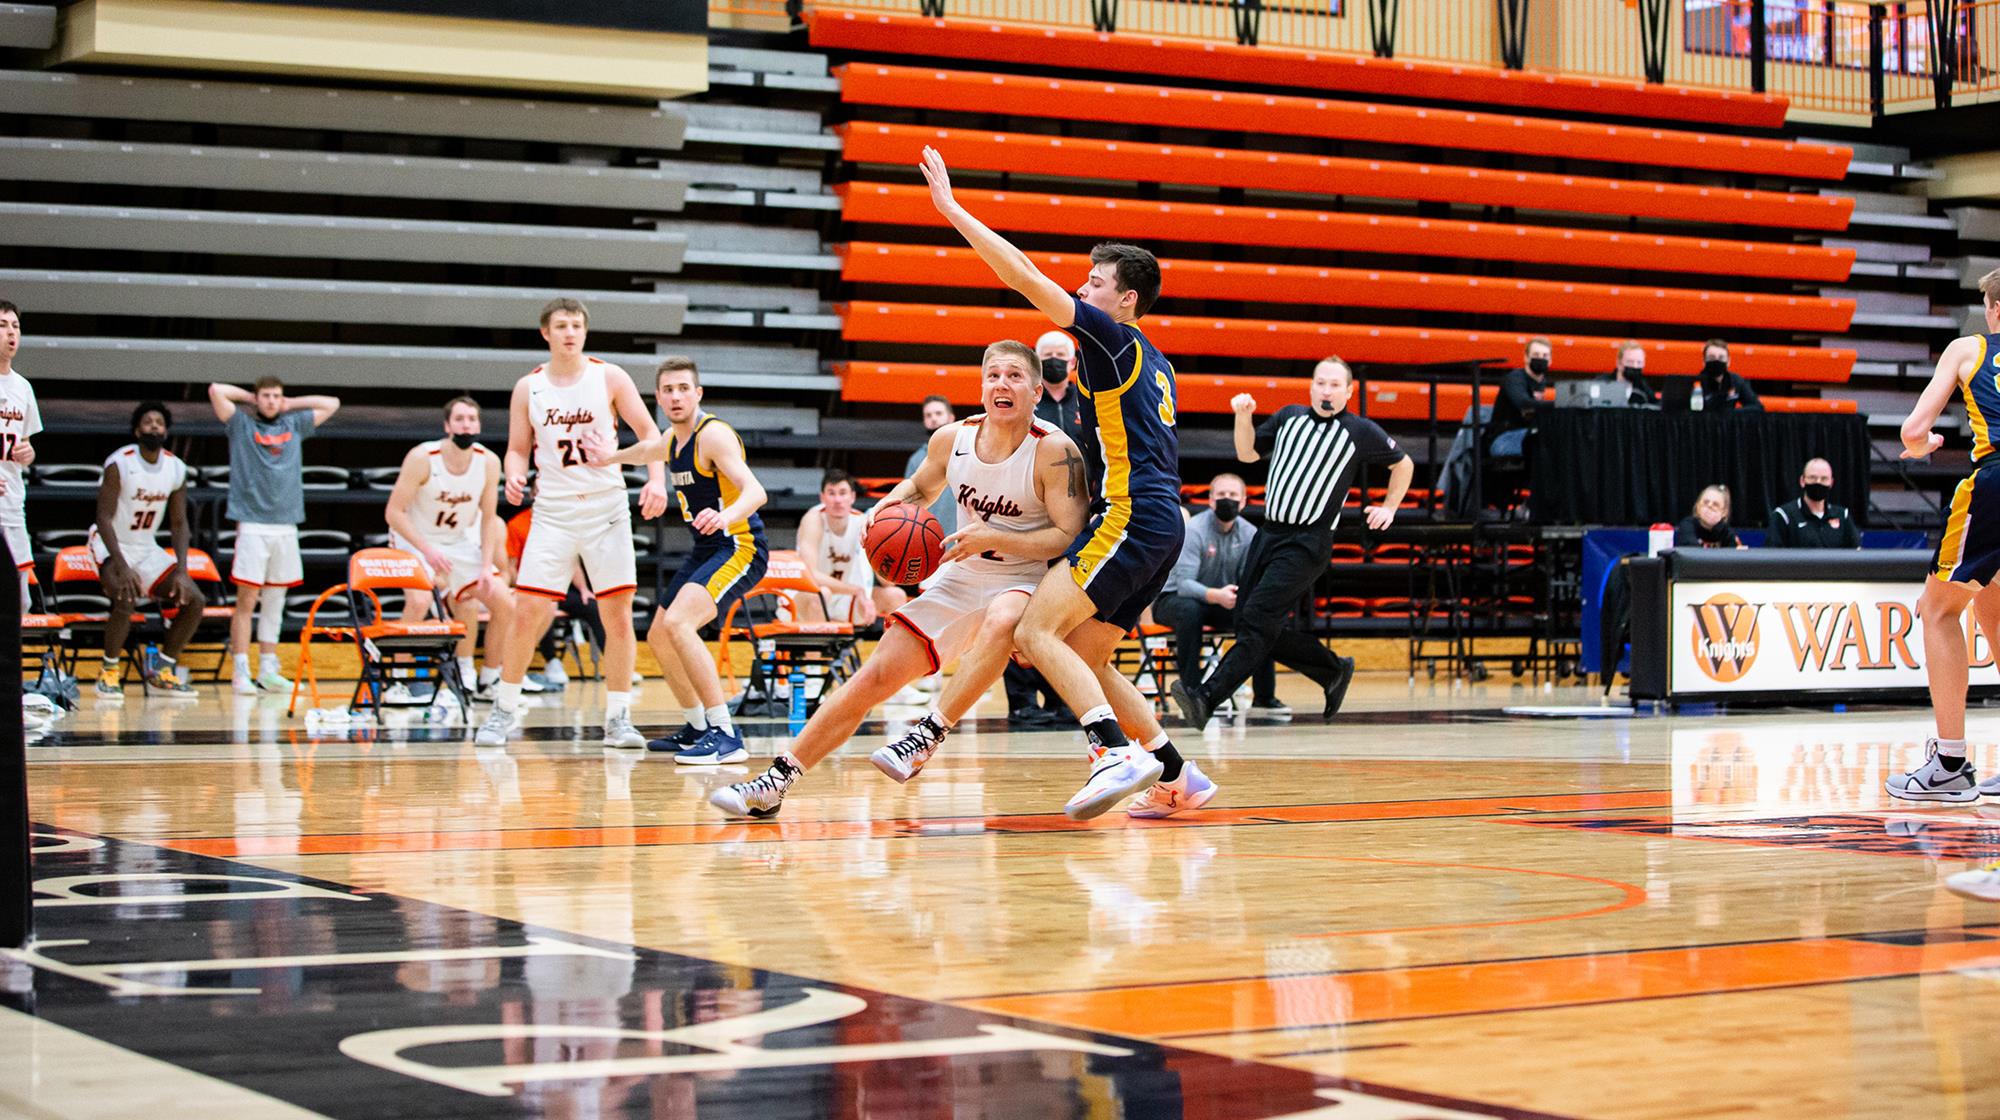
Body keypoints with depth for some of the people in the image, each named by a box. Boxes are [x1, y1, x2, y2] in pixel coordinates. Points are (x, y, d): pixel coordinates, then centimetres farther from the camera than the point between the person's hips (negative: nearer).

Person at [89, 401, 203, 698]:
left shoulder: (177, 469, -3)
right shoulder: (119, 464, -19)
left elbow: (179, 523, 2)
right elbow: (104, 518, -21)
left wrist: (181, 571, -9)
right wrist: (122, 567, -31)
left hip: (147, 548, 6)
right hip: (112, 546, -6)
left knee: (195, 601, -5)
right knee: (126, 599, -32)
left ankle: (163, 669, 7)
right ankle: (109, 671, -13)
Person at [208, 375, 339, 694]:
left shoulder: (294, 425, 16)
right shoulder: (242, 424, 6)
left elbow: (332, 404, 20)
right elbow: (216, 390, -5)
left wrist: (292, 404, 16)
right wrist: (249, 397, 9)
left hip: (286, 525, 4)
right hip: (252, 524, -4)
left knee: (275, 601, 8)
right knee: (247, 600, -6)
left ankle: (267, 671, 13)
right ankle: (240, 672, -5)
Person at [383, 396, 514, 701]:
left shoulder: (489, 462, -11)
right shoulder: (423, 458, -24)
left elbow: (488, 518, -1)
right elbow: (394, 512, -20)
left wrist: (487, 567, -9)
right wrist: (427, 550, -27)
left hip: (460, 541, 5)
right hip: (415, 539, -5)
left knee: (506, 605, -2)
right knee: (420, 601, -32)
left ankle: (489, 679, 17)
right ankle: (398, 678, -16)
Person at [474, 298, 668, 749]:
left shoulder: (610, 378, 0)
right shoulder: (528, 388, 3)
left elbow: (648, 431, 1)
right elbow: (518, 448, 9)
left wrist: (657, 479, -14)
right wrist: (514, 476, -13)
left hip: (607, 510, 0)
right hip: (553, 513, 0)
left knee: (618, 615, -2)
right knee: (526, 611, -6)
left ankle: (617, 719, 7)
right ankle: (504, 710, 9)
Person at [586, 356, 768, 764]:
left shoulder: (713, 435, -19)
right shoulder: (673, 438, 9)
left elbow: (755, 491, -33)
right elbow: (648, 450, 36)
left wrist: (726, 516, -51)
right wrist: (612, 457, 46)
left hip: (739, 548, -10)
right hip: (707, 549, 10)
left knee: (677, 623, -29)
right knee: (659, 637, 18)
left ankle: (725, 736, -29)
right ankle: (697, 729, 35)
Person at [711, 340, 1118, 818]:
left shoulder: (1053, 451, -18)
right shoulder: (951, 439, -2)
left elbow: (1071, 536, -21)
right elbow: (920, 486, 20)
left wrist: (993, 539, -29)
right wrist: (887, 507, -2)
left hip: (1024, 584, -5)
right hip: (958, 580, 5)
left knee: (1003, 620, -42)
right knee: (875, 676, -1)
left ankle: (927, 736, -36)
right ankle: (775, 783, 4)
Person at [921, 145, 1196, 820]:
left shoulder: (1114, 339, -3)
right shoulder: (1150, 363, 24)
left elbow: (1024, 276, -10)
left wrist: (953, 210, -8)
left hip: (1133, 519, -10)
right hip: (1161, 525, 10)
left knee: (1037, 632, -15)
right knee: (1086, 659, 13)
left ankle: (1121, 754, -26)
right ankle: (1176, 775, 11)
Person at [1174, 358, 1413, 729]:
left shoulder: (1362, 432, 3)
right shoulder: (1289, 417, 13)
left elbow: (1403, 463, 17)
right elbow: (1248, 453, 18)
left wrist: (1389, 508, 12)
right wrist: (1243, 417, 2)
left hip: (1308, 543, -6)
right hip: (1270, 533, 6)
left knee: (1257, 619, -18)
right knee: (1248, 625, 4)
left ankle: (1207, 698, -26)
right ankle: (1333, 671, 22)